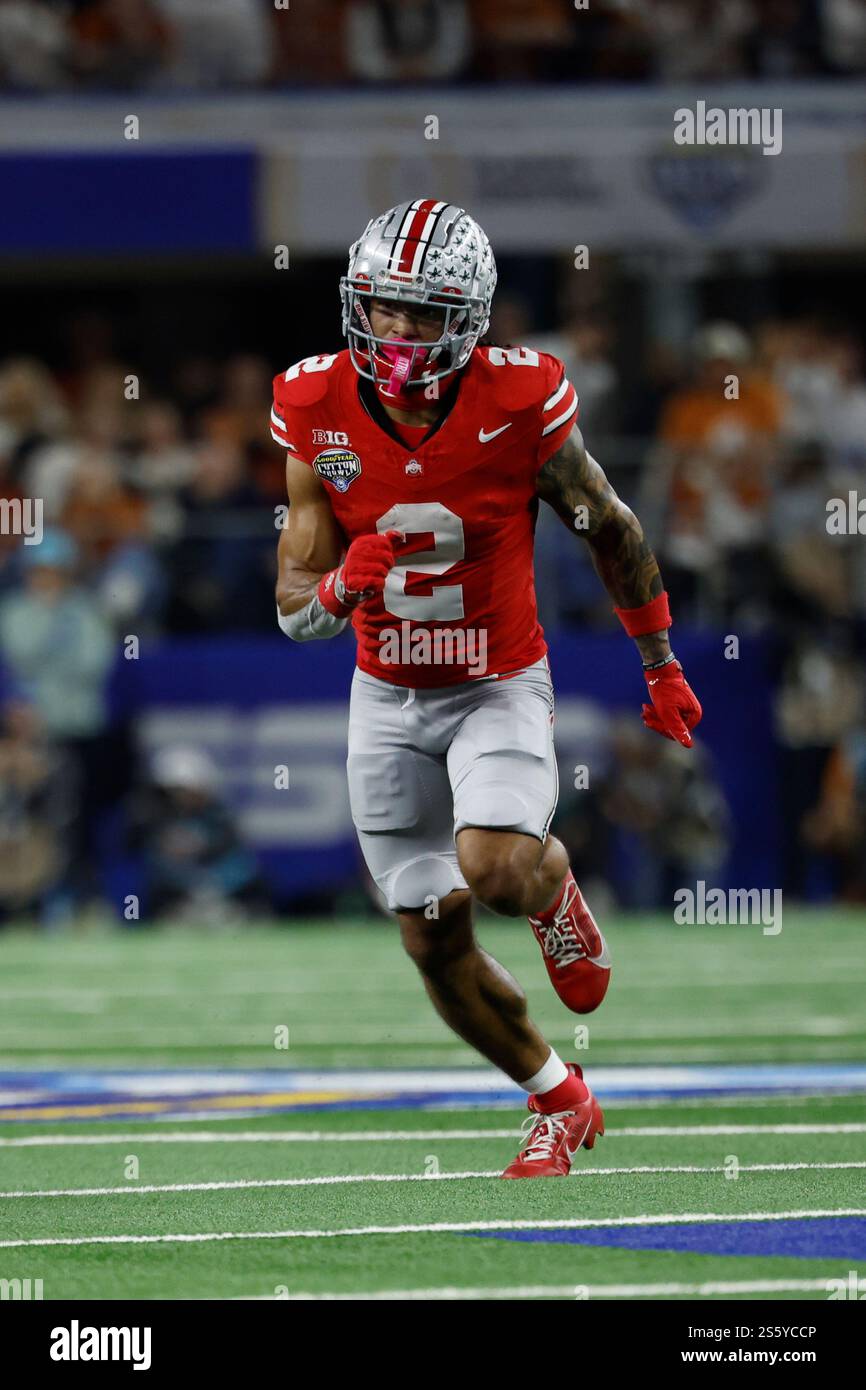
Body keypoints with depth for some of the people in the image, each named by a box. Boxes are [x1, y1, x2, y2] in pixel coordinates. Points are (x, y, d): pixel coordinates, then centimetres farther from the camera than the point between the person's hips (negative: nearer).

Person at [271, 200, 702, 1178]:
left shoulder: (518, 403, -20)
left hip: (500, 689, -3)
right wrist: (342, 587, -33)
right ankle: (559, 1104, 27)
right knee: (436, 944, 4)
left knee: (494, 871, -28)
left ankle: (553, 880, 11)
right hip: (387, 698, 3)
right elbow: (293, 609, -9)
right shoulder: (319, 414, -14)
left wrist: (661, 668, 9)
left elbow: (612, 531, -2)